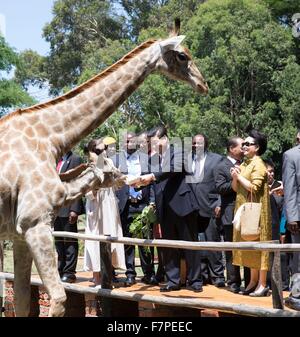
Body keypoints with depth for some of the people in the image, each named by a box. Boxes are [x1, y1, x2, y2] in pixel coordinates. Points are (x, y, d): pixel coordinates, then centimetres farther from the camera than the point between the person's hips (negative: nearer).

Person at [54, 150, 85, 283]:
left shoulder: (75, 160, -7)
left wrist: (74, 210, -17)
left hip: (68, 208, -7)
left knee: (70, 241, 0)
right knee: (58, 241, 11)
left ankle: (69, 272, 5)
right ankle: (59, 271, 19)